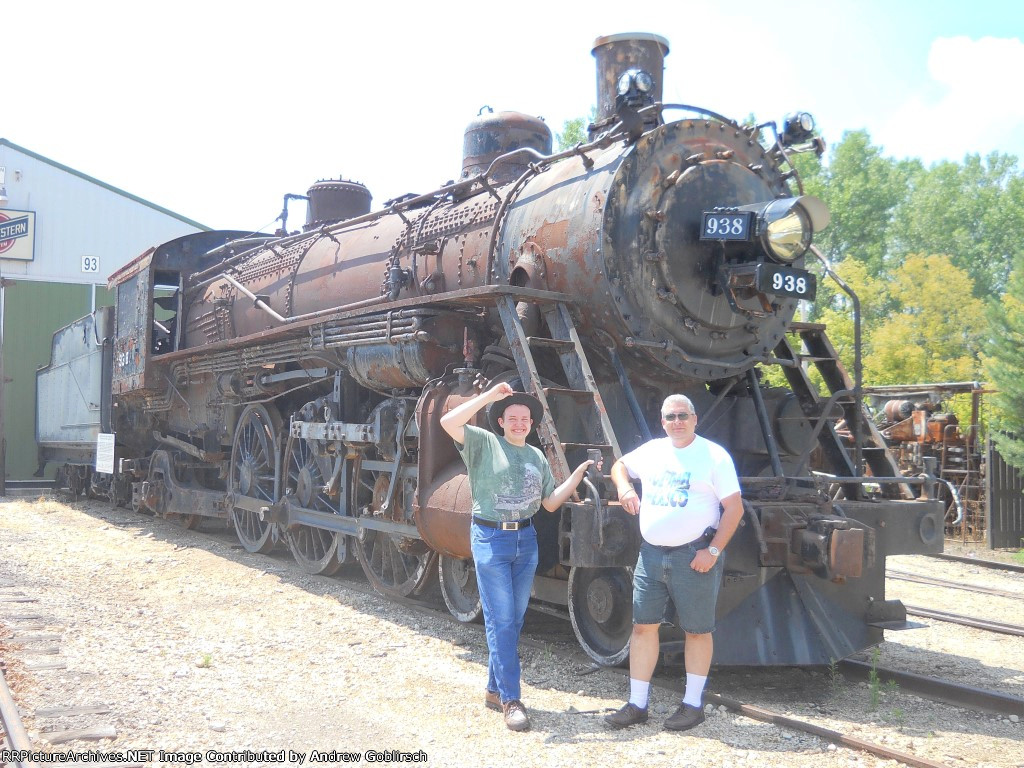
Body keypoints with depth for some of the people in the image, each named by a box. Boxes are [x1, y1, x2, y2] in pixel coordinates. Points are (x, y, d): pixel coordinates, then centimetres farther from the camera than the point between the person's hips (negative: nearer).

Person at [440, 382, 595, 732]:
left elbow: (550, 503, 14)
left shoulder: (537, 457, 13)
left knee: (514, 620, 11)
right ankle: (511, 700, -1)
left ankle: (495, 689, 24)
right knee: (501, 621, -6)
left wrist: (578, 473, 6)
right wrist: (489, 395, -21)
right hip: (491, 539, -6)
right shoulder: (484, 444, -4)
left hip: (526, 539, 6)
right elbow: (448, 422, -21)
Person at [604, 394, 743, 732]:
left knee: (697, 631, 6)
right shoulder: (651, 450, 10)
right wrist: (625, 489, 4)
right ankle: (637, 704, 14)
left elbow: (734, 507, -8)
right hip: (651, 553, 5)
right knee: (643, 626, 6)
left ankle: (693, 704, 18)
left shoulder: (714, 456, -5)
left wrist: (713, 551, -16)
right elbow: (620, 465, 28)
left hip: (694, 556, -5)